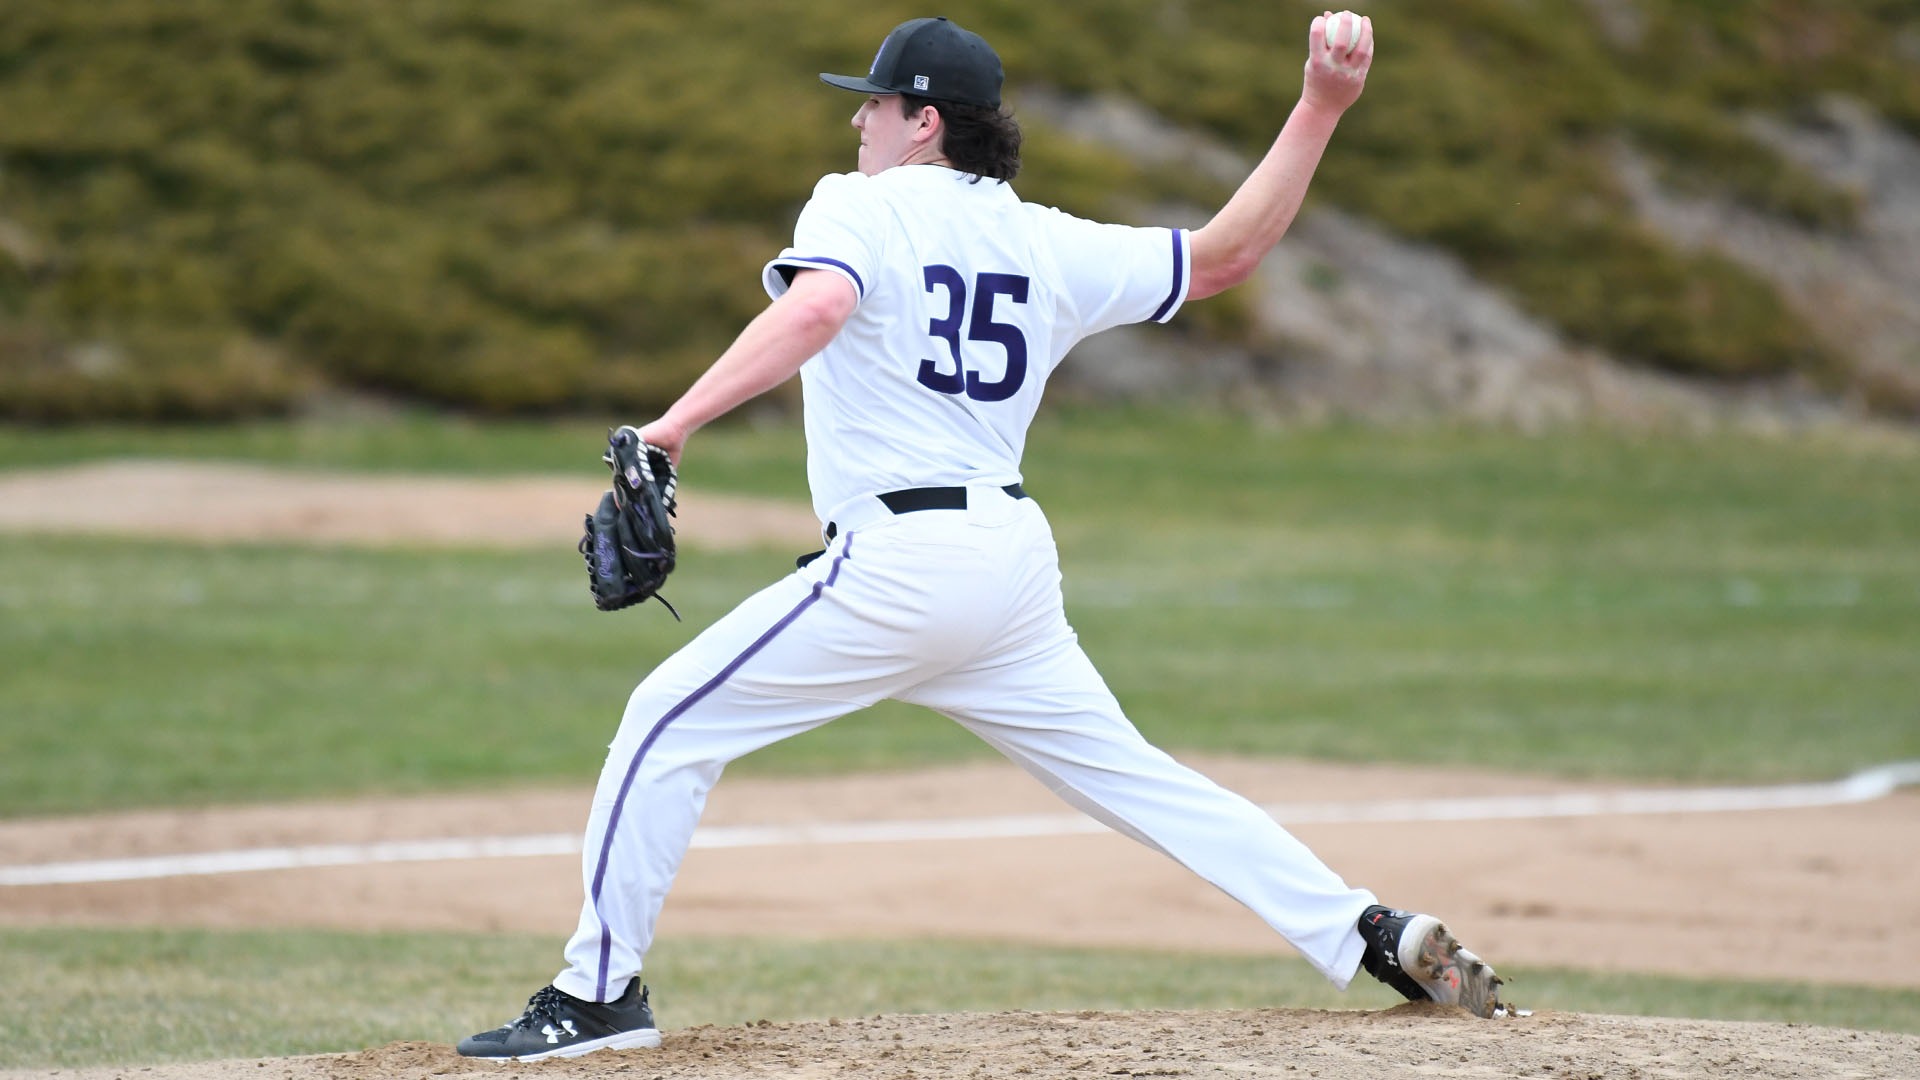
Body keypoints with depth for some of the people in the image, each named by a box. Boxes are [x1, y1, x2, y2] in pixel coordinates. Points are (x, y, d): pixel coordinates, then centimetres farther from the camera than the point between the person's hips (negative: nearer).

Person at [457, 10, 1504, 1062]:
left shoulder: (859, 208, -4)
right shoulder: (1046, 243, 12)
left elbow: (816, 310, -25)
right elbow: (1224, 255, 15)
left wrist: (674, 424, -30)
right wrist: (1317, 110, 17)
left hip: (899, 560, -7)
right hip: (1016, 556, 7)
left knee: (670, 720, 1)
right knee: (1126, 771, 16)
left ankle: (599, 991, -1)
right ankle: (1370, 932, 10)